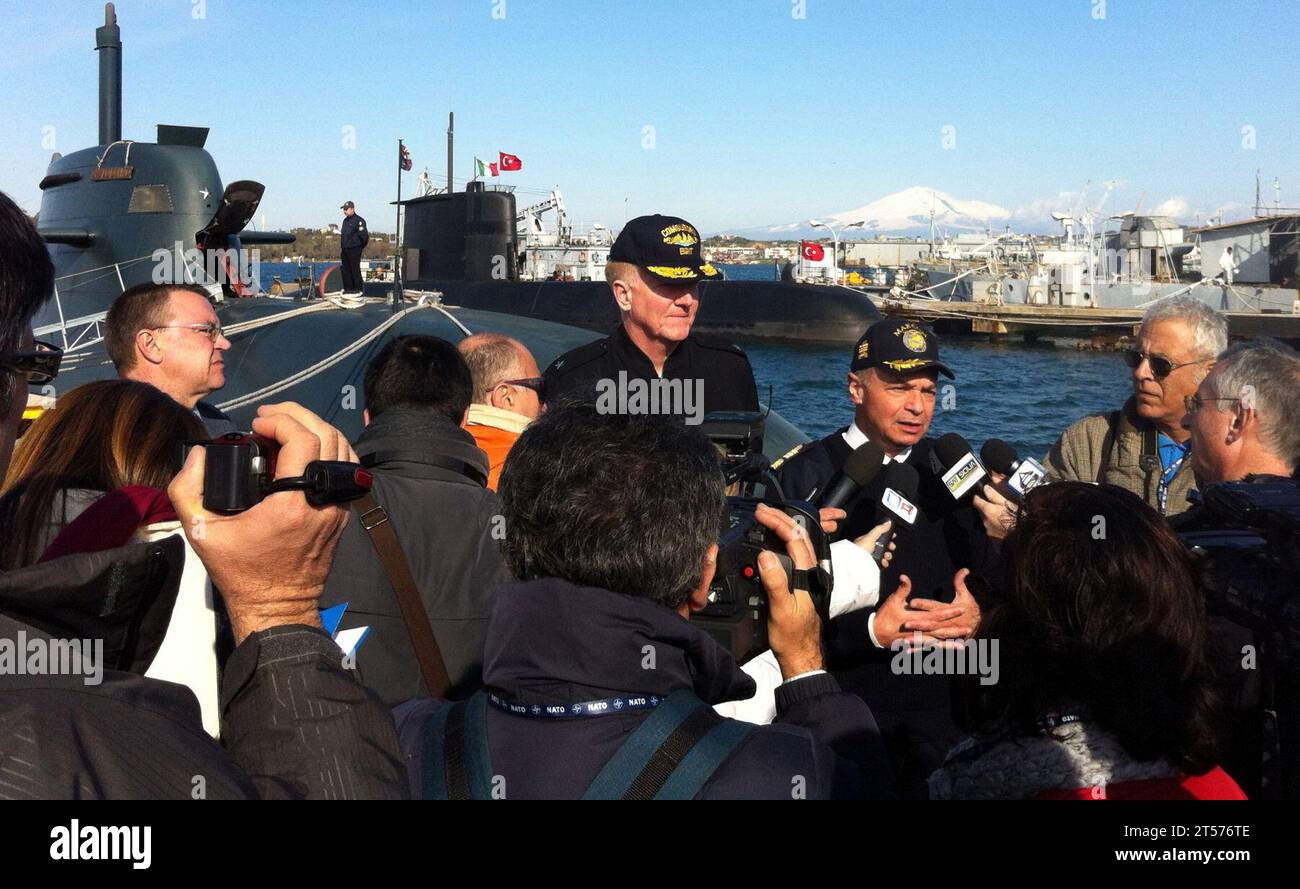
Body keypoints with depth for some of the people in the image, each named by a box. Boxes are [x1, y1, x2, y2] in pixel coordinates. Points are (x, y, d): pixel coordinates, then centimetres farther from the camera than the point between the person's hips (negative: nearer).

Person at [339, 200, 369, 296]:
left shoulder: (358, 220, -11)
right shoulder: (345, 221, 16)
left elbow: (364, 235, -14)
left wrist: (361, 246, -4)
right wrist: (342, 246, 16)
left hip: (354, 249, -8)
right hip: (345, 249, 8)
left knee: (355, 270, -4)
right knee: (345, 270, 9)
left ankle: (357, 289, 3)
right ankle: (348, 288, 16)